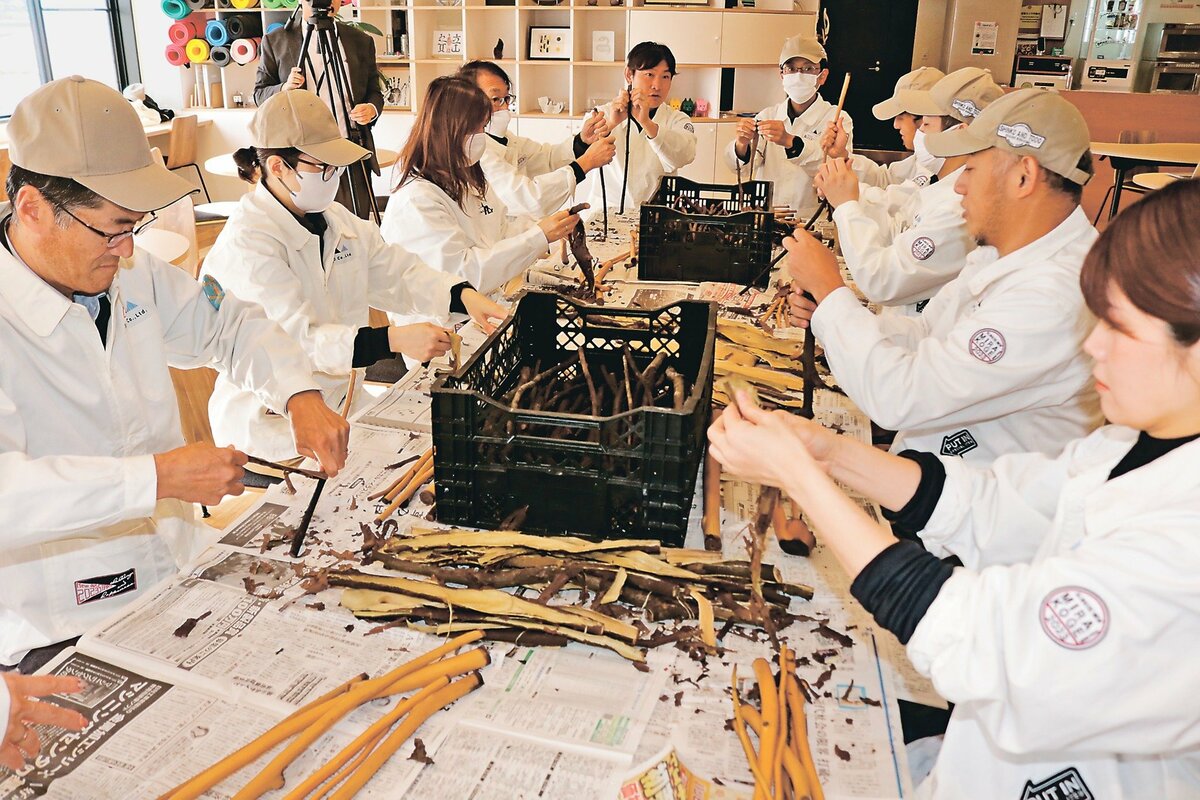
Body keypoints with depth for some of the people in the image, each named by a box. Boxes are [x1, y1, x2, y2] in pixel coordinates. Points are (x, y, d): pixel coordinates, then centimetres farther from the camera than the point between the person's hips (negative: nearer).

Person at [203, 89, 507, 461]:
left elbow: (398, 275, 8)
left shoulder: (337, 219, 8)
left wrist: (463, 296, -11)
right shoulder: (246, 244, -18)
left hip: (342, 398, 8)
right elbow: (296, 340, -27)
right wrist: (394, 339, -37)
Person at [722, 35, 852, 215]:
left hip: (813, 218, -1)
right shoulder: (767, 116, 13)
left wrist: (791, 142, -30)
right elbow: (742, 168, 1)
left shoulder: (837, 119, 4)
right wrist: (742, 145, -22)